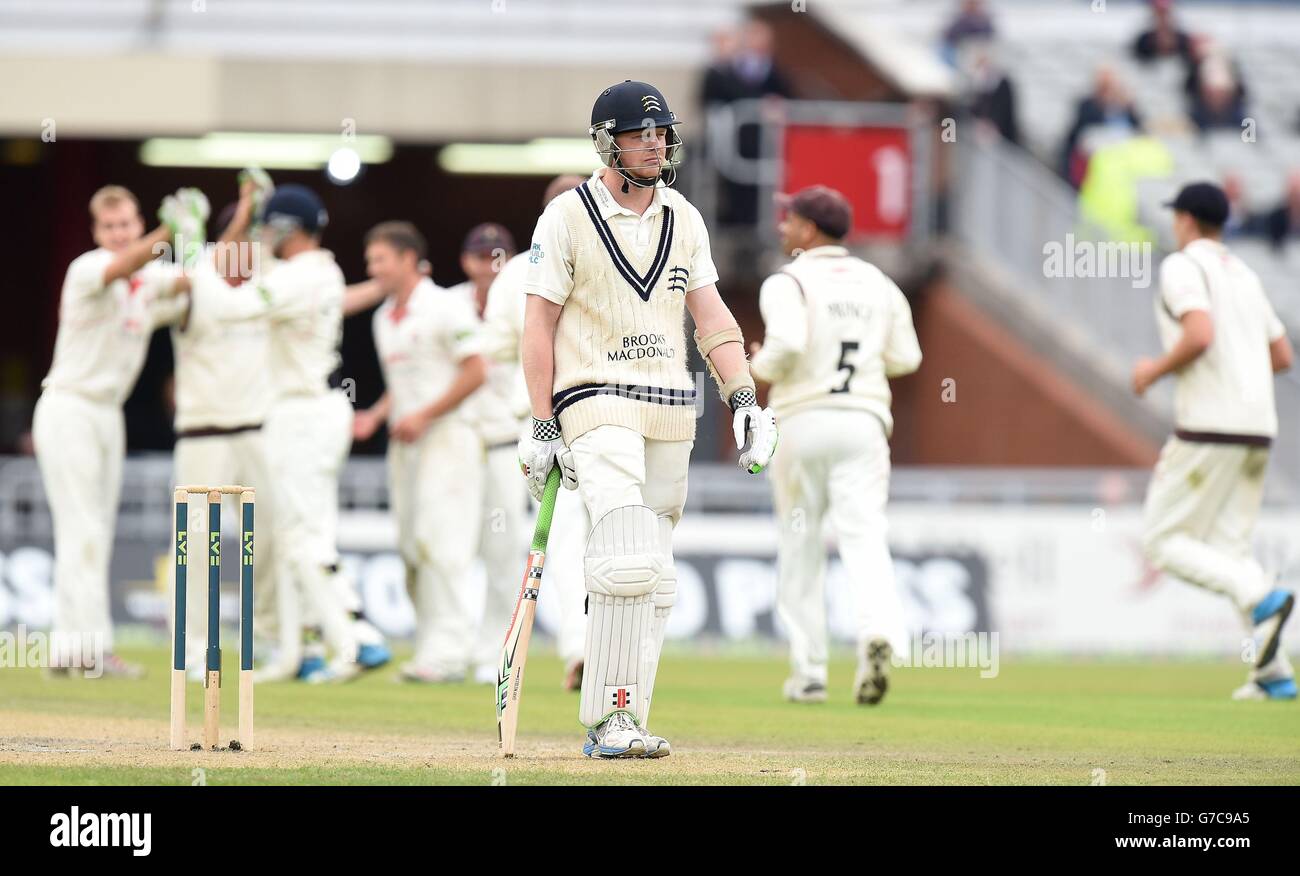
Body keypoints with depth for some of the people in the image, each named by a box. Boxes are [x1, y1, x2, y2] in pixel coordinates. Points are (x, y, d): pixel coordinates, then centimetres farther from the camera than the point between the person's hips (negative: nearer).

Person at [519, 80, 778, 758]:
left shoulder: (684, 219, 12)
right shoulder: (568, 217, -3)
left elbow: (710, 315, 13)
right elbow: (538, 326, -3)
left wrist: (744, 398, 1)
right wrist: (543, 426, -8)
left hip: (671, 415, 6)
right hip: (598, 404, -6)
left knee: (653, 580, 6)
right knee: (629, 563, -21)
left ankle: (619, 723, 10)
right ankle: (609, 721, -17)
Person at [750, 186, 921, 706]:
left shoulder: (787, 283, -5)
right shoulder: (877, 283, 13)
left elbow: (787, 344, -21)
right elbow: (905, 357, 12)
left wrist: (761, 366, -1)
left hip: (802, 422, -3)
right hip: (863, 423, 3)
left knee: (800, 547, 9)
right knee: (864, 536, -6)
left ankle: (809, 672, 11)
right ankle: (878, 629, -35)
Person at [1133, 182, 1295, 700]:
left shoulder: (1183, 267, -4)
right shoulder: (1244, 275, 21)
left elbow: (1200, 334, -21)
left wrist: (1155, 370, -5)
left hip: (1208, 427, -8)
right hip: (1258, 427, 8)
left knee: (1164, 542, -2)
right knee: (1227, 550, 10)